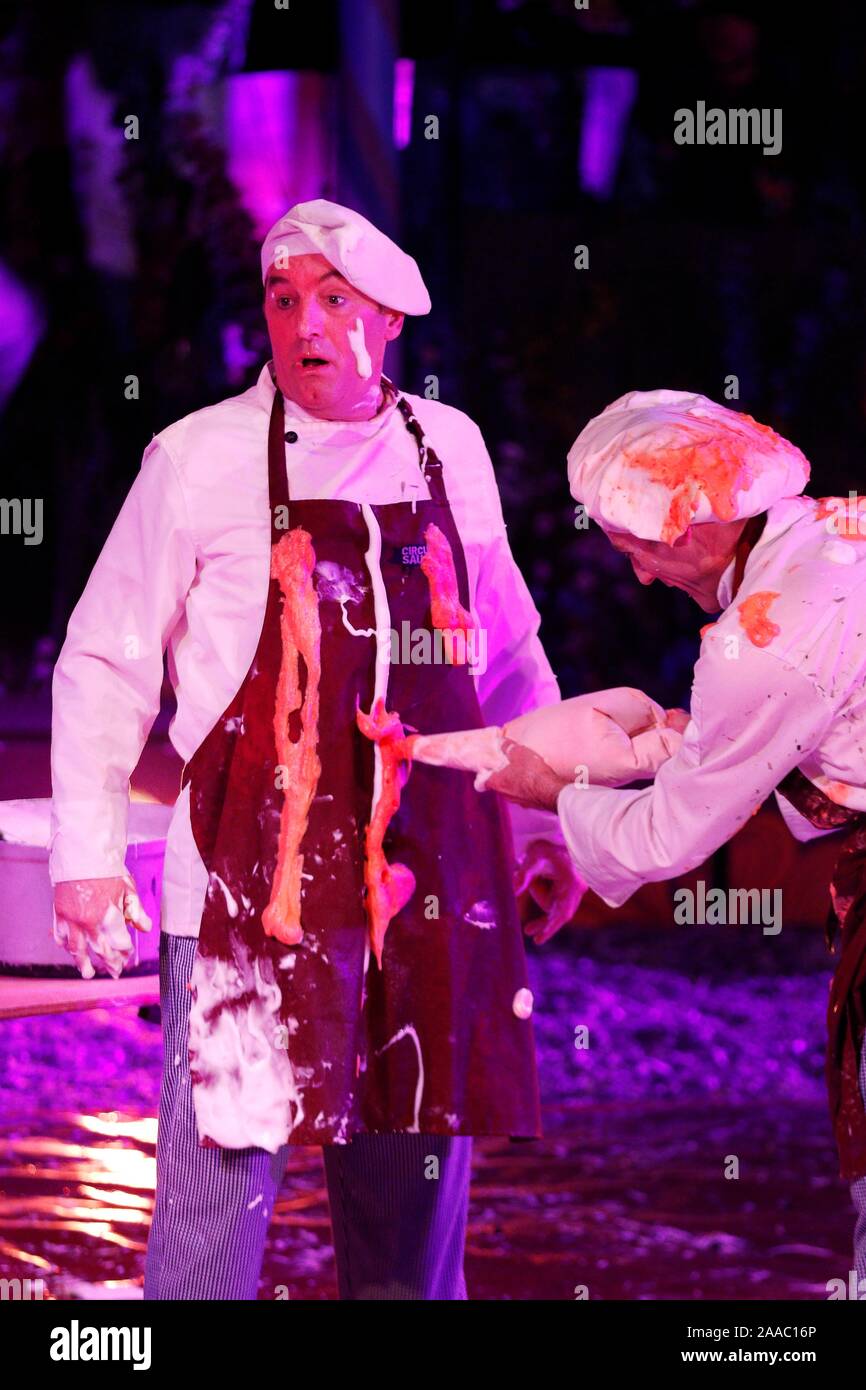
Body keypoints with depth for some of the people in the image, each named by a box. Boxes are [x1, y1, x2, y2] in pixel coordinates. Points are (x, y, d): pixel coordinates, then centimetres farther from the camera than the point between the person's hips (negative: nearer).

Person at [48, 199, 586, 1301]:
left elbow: (508, 656, 20)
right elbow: (104, 663, 2)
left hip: (430, 875, 4)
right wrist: (87, 850, -4)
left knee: (415, 1189, 10)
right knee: (220, 1173, -6)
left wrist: (544, 819, 16)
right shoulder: (200, 459, -1)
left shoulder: (449, 447, 10)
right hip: (251, 877, -4)